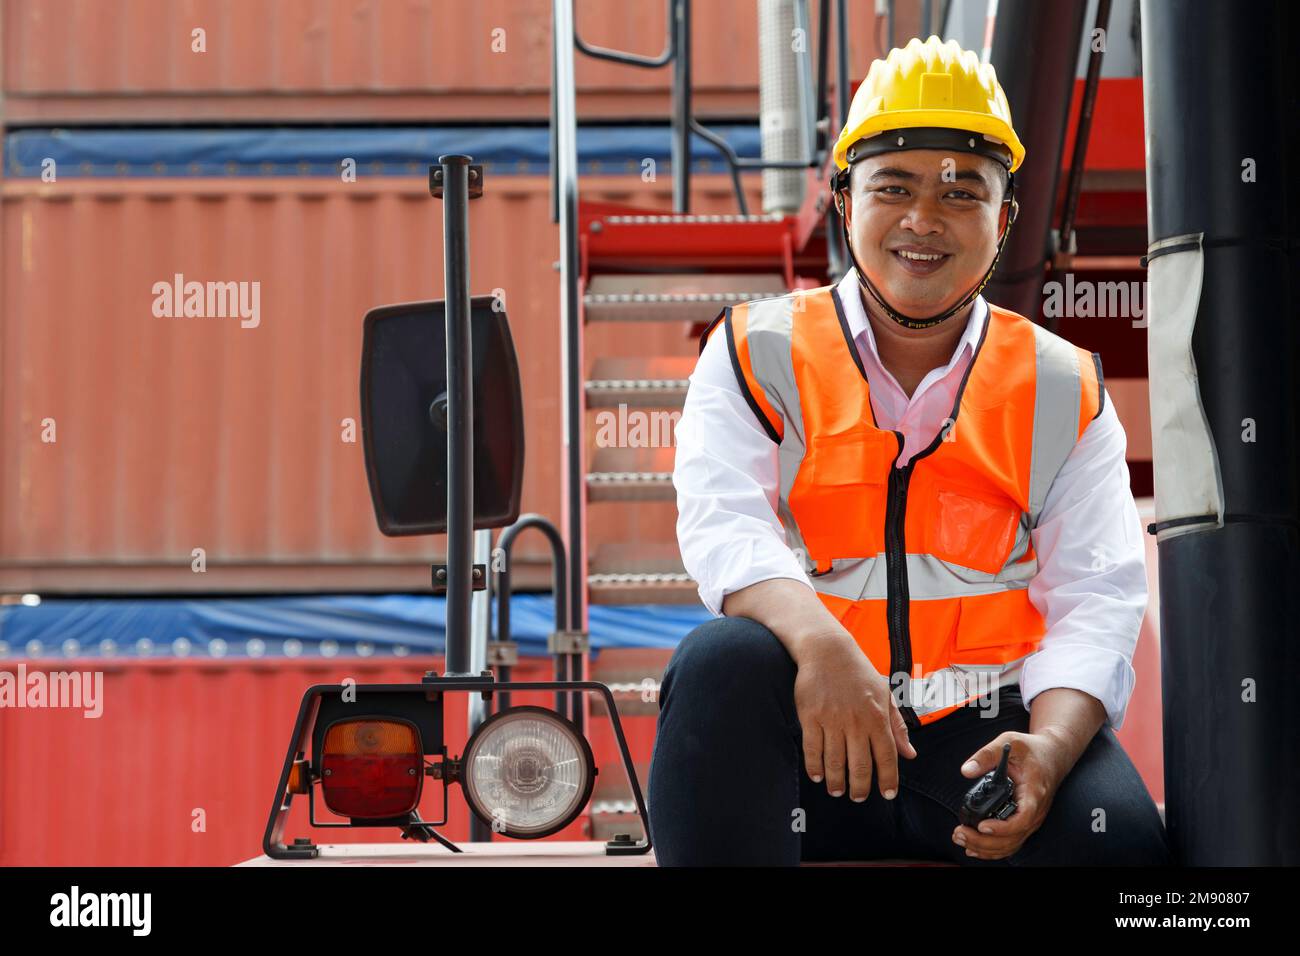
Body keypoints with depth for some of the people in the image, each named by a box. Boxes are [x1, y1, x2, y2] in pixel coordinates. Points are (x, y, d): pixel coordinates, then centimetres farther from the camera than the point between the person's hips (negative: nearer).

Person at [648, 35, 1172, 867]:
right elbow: (724, 527, -10)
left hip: (989, 730, 1)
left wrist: (1049, 749, -20)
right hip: (812, 728, 0)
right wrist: (819, 641, -33)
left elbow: (1095, 605, 2)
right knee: (723, 660, -33)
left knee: (1123, 837, -29)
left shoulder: (1062, 388, 11)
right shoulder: (760, 353, 7)